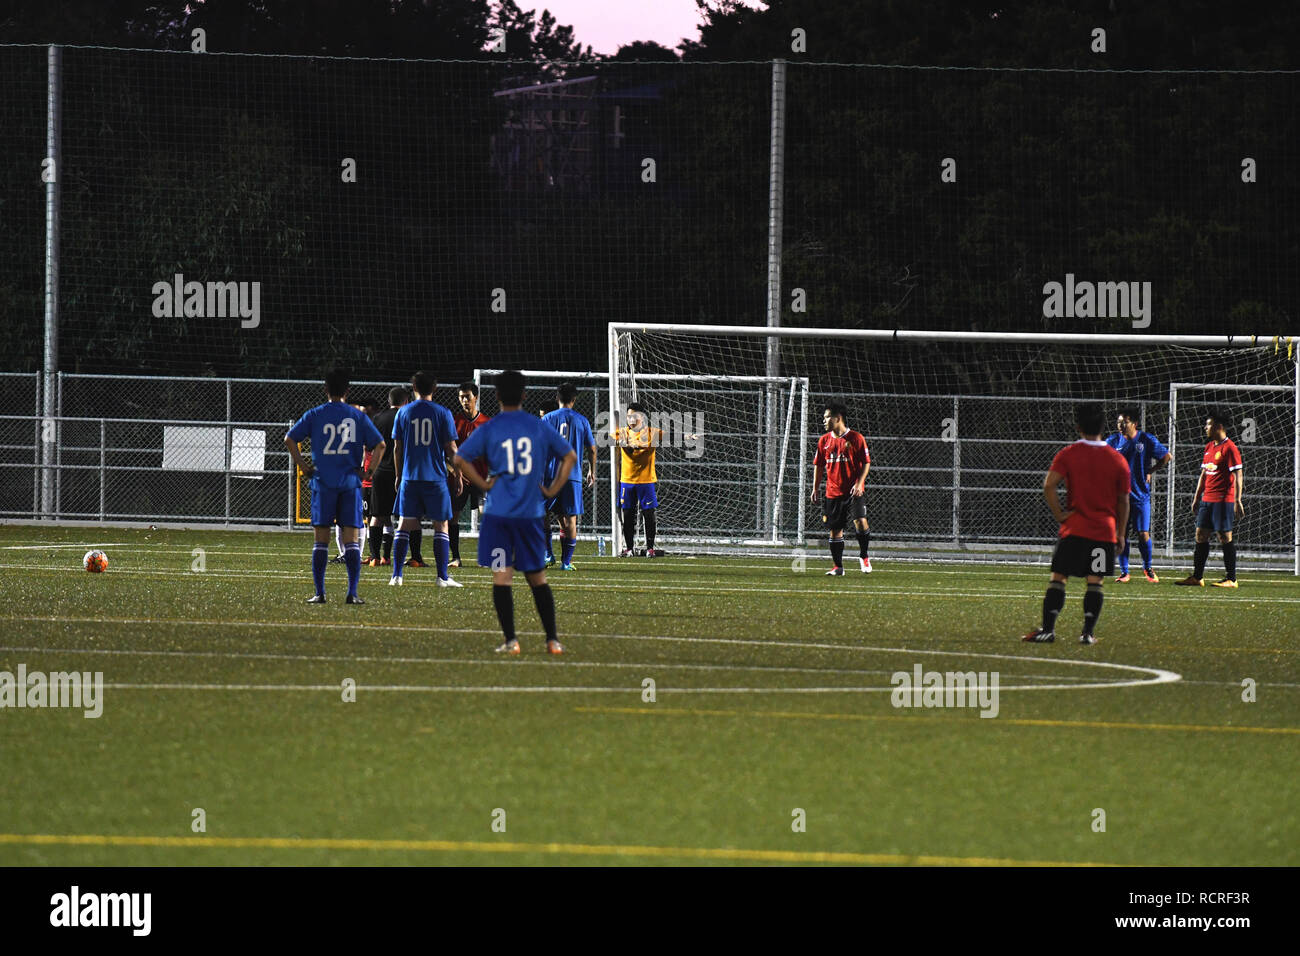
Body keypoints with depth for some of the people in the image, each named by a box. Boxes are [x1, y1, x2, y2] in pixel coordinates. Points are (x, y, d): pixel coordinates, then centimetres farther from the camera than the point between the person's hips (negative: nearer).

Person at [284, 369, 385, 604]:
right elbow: (379, 445, -3)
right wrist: (369, 472, 2)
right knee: (351, 538, 1)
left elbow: (289, 439, -4)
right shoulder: (358, 416, 4)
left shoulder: (315, 415, 3)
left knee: (321, 539, 4)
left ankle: (319, 593, 0)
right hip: (350, 483, 0)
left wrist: (303, 466, 1)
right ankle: (353, 592, -5)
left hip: (323, 482, 0)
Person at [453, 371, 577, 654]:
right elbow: (570, 456, 12)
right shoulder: (540, 427, 6)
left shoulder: (488, 429, -2)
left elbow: (459, 459, -9)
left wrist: (484, 484, -3)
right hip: (531, 513, 3)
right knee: (537, 578, 12)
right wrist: (553, 490, 12)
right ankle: (553, 639, 9)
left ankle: (510, 640, -7)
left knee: (501, 576, -1)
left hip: (498, 513, -3)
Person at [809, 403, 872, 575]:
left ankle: (864, 557, -1)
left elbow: (866, 463, -2)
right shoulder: (824, 441, 9)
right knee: (835, 529, 4)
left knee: (860, 521, -21)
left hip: (854, 491, -4)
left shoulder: (856, 438, -3)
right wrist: (815, 489, 11)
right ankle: (837, 566, 15)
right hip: (833, 493, 4)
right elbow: (818, 465, 17)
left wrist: (859, 484, -13)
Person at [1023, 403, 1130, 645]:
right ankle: (1088, 632, -4)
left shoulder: (1067, 454, -1)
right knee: (1095, 582, 3)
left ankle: (1048, 629, -4)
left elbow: (1049, 485, -14)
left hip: (1074, 527, -1)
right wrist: (1120, 533, 14)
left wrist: (1059, 514, -5)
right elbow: (1124, 501, 6)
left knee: (1058, 578, 2)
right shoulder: (1118, 460, 4)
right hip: (1105, 531, 1)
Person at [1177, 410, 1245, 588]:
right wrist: (1196, 498, 20)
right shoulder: (1209, 447, 16)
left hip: (1223, 500, -9)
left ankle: (1231, 579, -1)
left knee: (1225, 537, -6)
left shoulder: (1230, 448, -10)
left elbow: (1238, 476, -14)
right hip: (1207, 499, 9)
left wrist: (1237, 501, -19)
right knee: (1201, 534, 6)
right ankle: (1197, 577, 11)